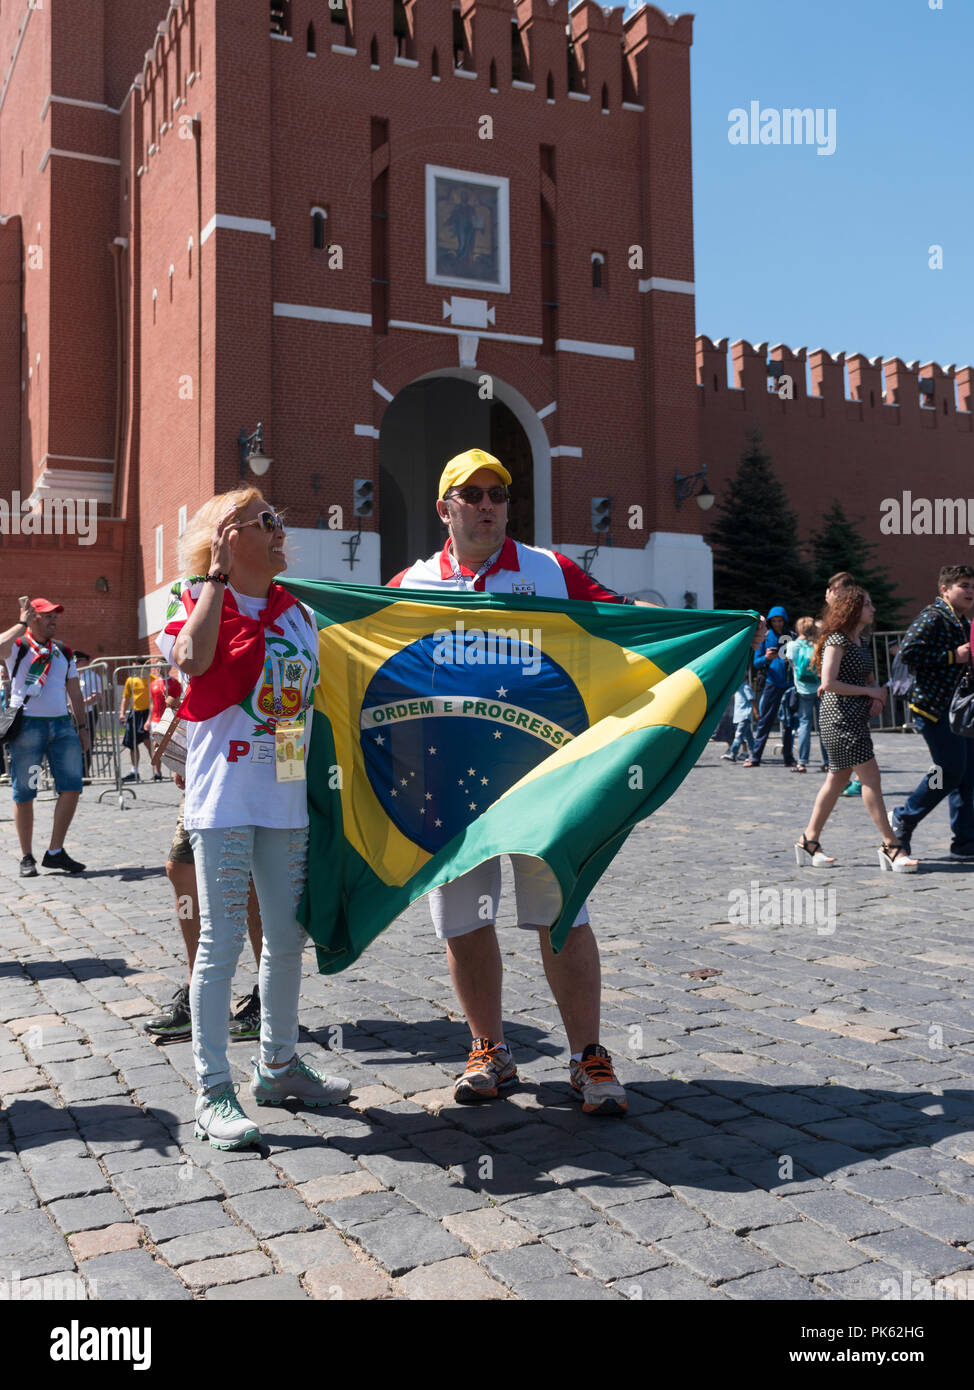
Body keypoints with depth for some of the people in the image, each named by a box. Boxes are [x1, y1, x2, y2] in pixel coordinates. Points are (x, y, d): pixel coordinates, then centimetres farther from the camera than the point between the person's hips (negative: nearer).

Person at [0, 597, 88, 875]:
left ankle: (55, 852, 5)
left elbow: (75, 693, 19)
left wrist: (82, 726, 14)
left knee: (71, 787, -5)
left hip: (62, 725, 4)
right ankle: (27, 857, 11)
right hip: (27, 726, -4)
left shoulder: (64, 652, 16)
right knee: (24, 794, 0)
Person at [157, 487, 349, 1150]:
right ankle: (213, 1090, 9)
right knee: (222, 941, -2)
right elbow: (192, 658, -26)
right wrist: (218, 574, -16)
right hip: (225, 798, -6)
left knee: (288, 936, 14)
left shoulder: (299, 613, 13)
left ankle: (279, 1063, 31)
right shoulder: (199, 603, -3)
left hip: (286, 799, 6)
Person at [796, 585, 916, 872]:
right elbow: (828, 683, -19)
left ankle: (809, 841, 15)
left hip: (855, 718, 10)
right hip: (840, 717, -10)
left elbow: (865, 679, 28)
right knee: (871, 777, -10)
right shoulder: (836, 640, -11)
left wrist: (878, 696, 6)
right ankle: (891, 845, -7)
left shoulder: (856, 641, 18)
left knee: (837, 779, 10)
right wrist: (869, 691, -13)